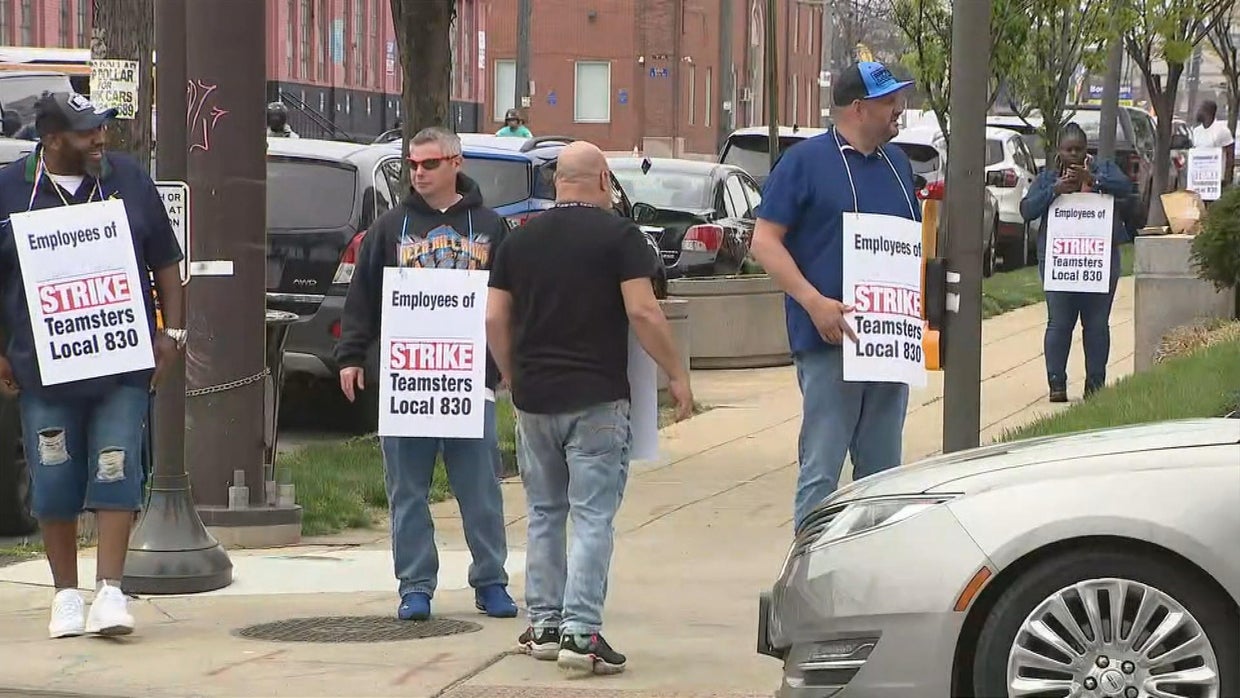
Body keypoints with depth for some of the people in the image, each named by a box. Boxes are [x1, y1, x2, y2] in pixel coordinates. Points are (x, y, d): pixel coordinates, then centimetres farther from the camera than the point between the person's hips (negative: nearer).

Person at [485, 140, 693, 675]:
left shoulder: (520, 240, 8)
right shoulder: (618, 235, -6)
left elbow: (494, 318, 7)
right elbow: (642, 312, -14)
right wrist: (676, 375, -5)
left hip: (534, 396, 4)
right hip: (597, 399, -4)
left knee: (544, 512, 15)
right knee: (593, 516, -4)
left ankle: (543, 624, 18)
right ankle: (581, 631, -12)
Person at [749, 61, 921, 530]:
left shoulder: (896, 163, 17)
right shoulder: (806, 161, -4)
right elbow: (765, 240, -8)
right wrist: (815, 302, -19)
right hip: (831, 339, -7)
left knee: (883, 473, 11)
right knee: (822, 470, -6)